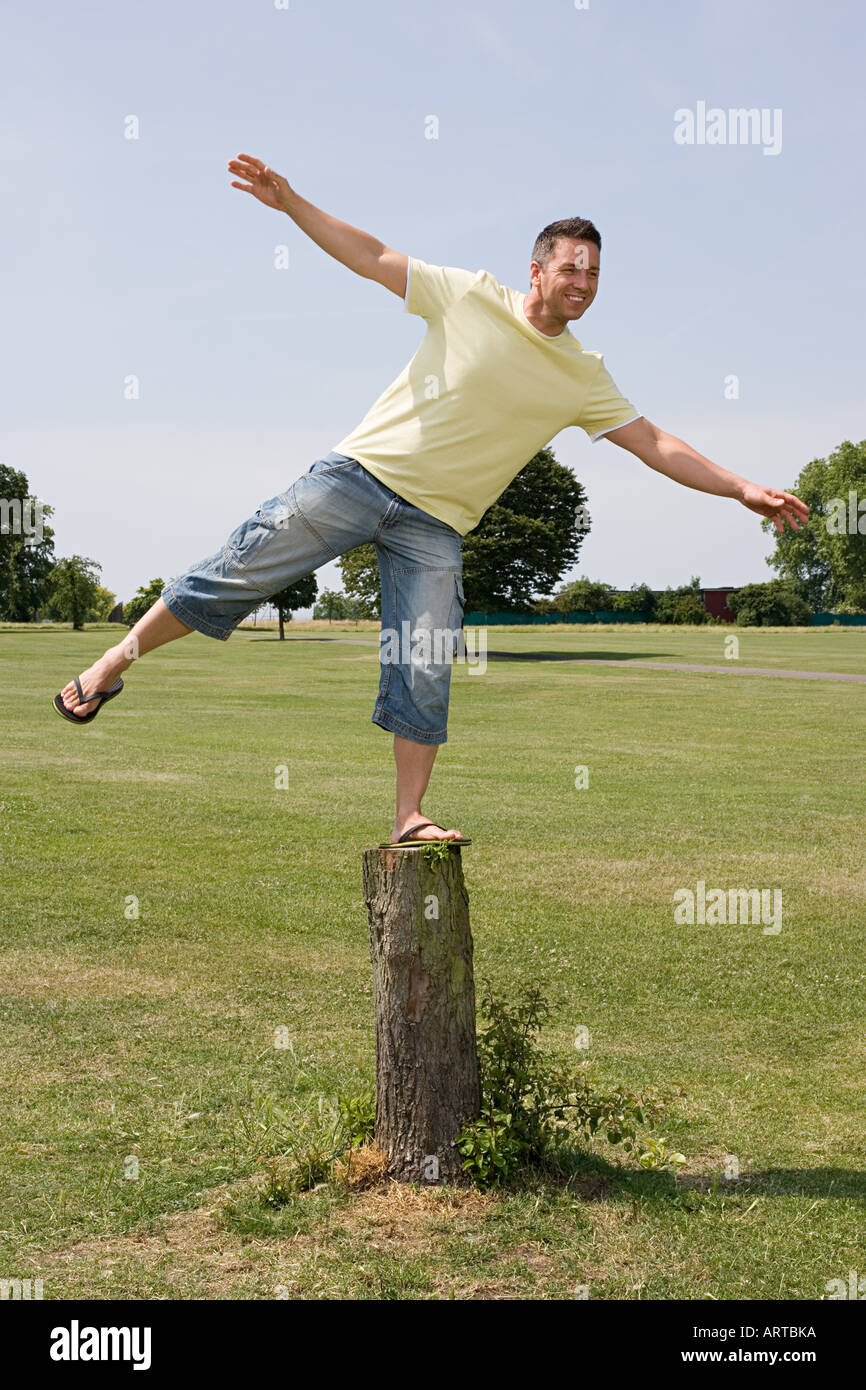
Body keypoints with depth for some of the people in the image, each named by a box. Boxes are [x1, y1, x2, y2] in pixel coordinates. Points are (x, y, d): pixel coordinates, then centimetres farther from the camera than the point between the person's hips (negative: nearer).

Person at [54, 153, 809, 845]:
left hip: (436, 524, 2)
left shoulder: (584, 376, 6)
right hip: (364, 472, -2)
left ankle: (409, 819, 6)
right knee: (238, 573, -8)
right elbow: (371, 256, 1)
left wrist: (743, 488, -1)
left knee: (426, 674, -5)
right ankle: (117, 661, 9)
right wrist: (289, 201, -6)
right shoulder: (471, 297, -1)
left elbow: (656, 444, 6)